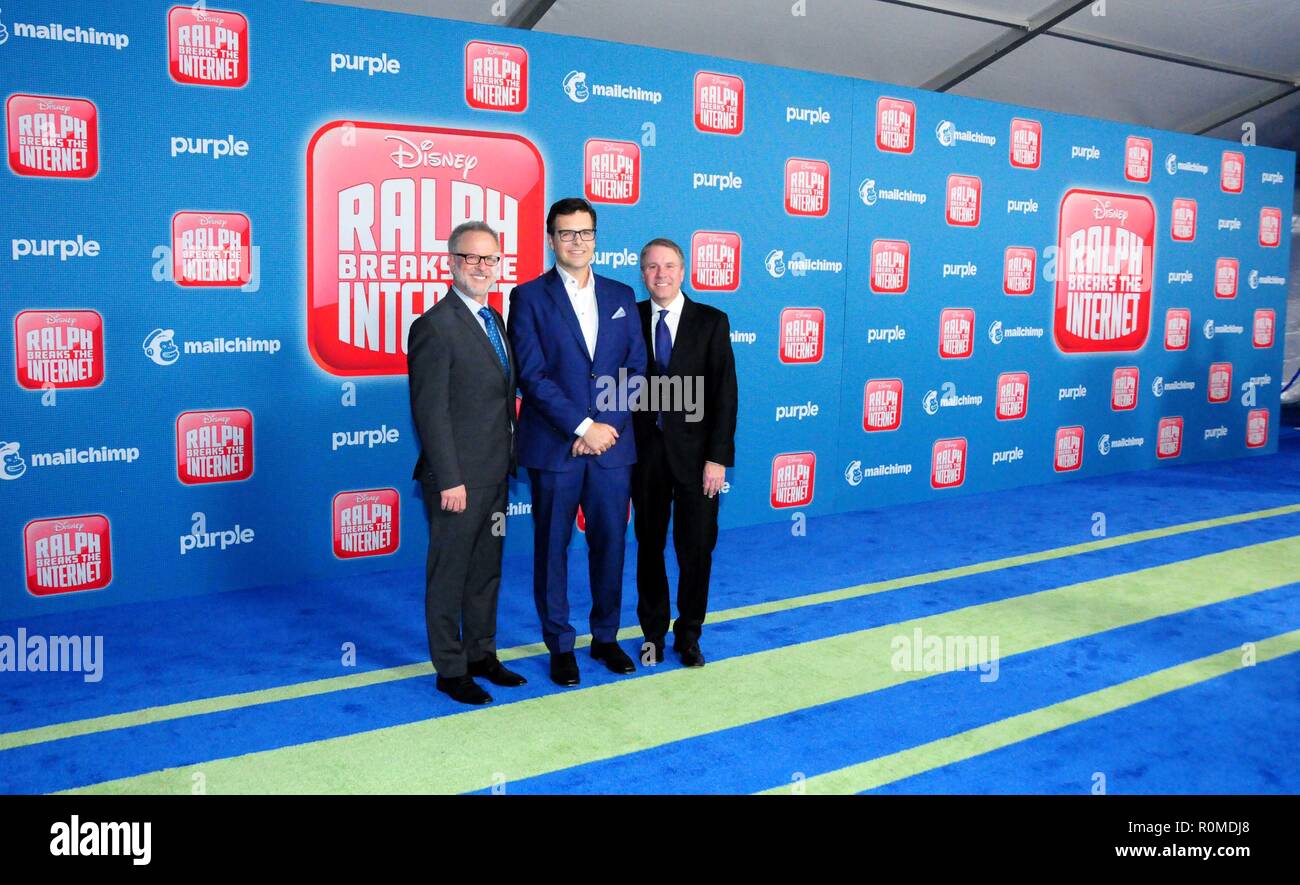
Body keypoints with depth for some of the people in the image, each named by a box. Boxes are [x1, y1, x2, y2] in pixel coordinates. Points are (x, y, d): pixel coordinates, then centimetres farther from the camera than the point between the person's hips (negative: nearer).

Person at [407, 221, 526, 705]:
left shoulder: (495, 320, 12)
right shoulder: (434, 326, -14)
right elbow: (430, 410, -17)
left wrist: (509, 460, 12)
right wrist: (450, 480, -19)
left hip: (494, 474, 8)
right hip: (459, 478, -8)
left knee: (486, 570, 18)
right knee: (450, 574, 6)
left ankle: (481, 654, 32)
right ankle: (450, 669, 19)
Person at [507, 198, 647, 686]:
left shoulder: (621, 296, 10)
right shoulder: (529, 297, -1)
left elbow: (636, 369, 6)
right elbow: (533, 375, -10)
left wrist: (608, 426, -8)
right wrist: (583, 426, -14)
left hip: (612, 445, 3)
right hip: (554, 446, -3)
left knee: (610, 544, 10)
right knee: (553, 547, 7)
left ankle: (606, 637, 27)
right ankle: (560, 645, 21)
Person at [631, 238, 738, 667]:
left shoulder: (711, 321, -2)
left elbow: (724, 393, -5)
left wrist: (718, 457, -11)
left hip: (695, 452, -1)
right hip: (646, 451, 2)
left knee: (696, 547, 5)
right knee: (649, 545, 12)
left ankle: (688, 635, 24)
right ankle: (653, 631, 29)